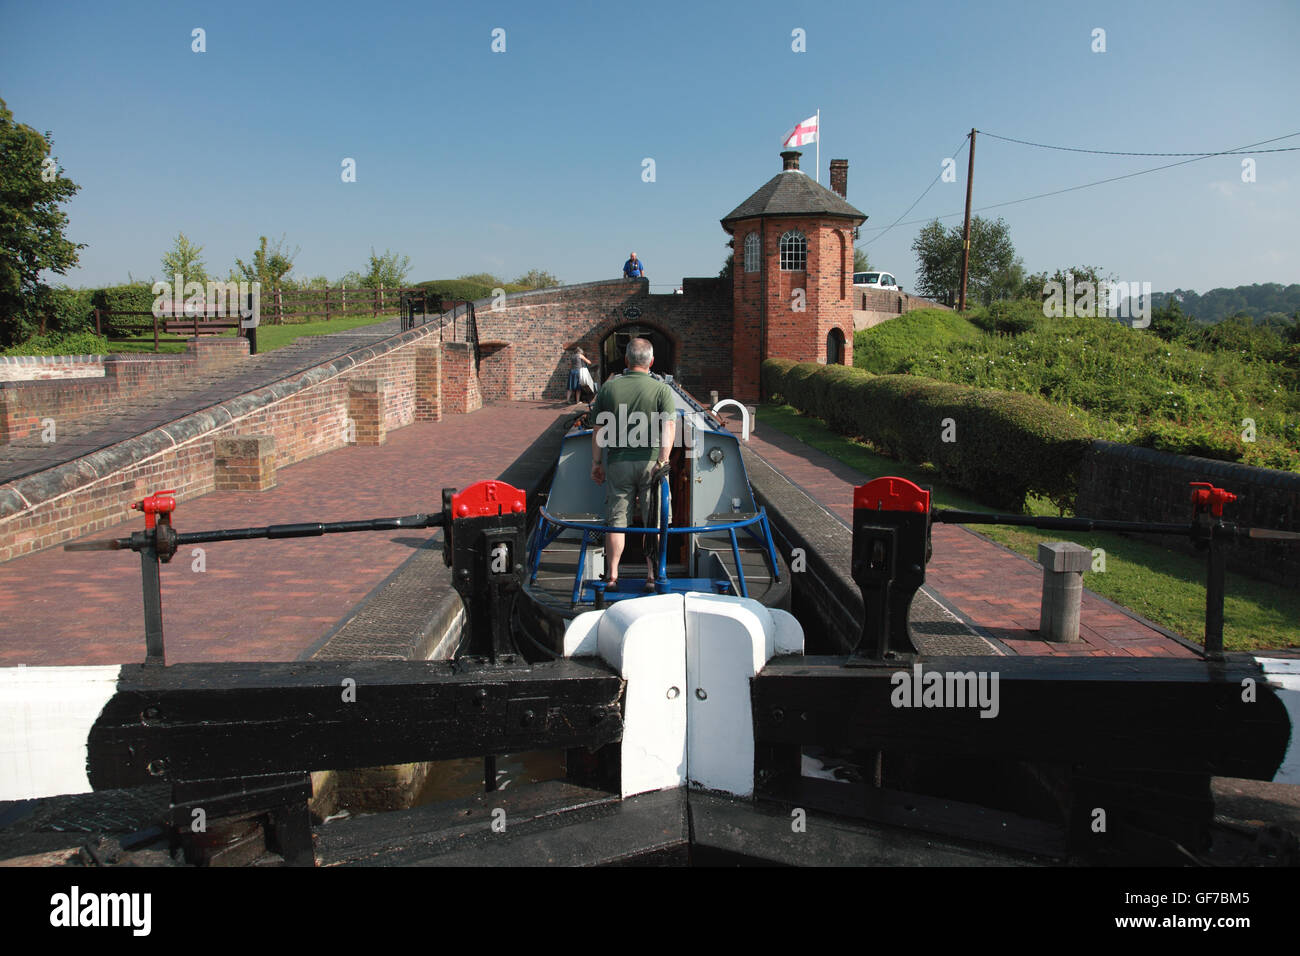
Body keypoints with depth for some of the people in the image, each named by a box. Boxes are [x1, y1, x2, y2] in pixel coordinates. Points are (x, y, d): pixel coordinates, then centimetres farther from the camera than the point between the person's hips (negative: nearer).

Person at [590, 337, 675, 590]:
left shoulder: (609, 387, 3)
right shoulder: (661, 389, -2)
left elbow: (598, 429, 6)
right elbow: (669, 428, -13)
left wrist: (596, 462, 13)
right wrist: (662, 460, -16)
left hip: (618, 462, 2)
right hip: (650, 462, -1)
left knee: (616, 520, 8)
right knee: (654, 521, 8)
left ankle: (612, 575, 9)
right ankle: (653, 575, 10)